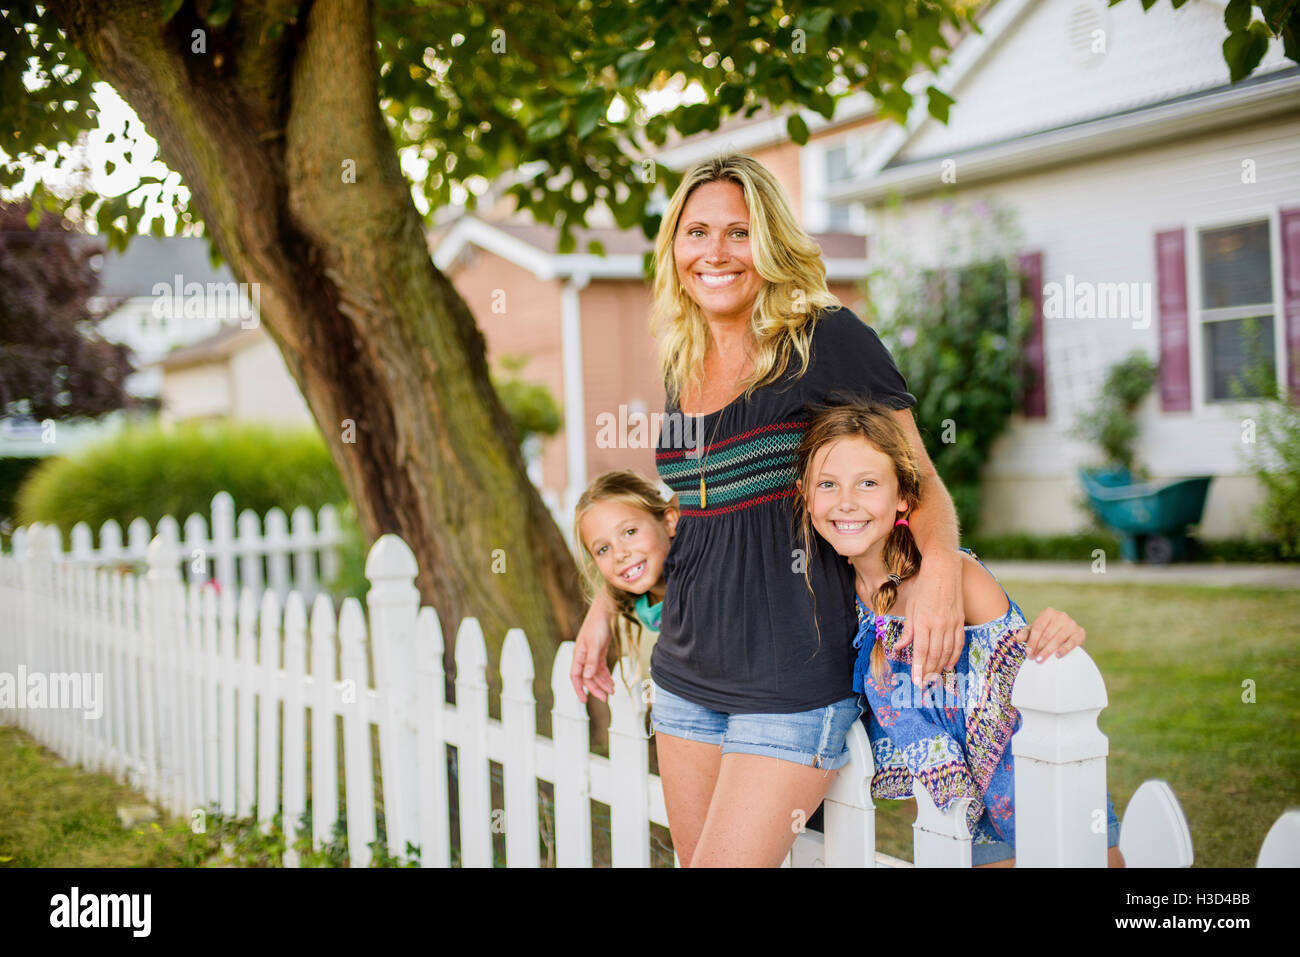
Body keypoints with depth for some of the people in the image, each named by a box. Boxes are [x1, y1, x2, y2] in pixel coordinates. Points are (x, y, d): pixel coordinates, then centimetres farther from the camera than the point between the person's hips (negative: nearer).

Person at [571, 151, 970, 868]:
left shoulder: (828, 341, -9)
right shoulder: (681, 365, 10)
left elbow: (919, 476, -5)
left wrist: (940, 564, -25)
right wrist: (606, 602, 21)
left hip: (793, 686, -6)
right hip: (685, 676, 7)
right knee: (693, 856, 13)